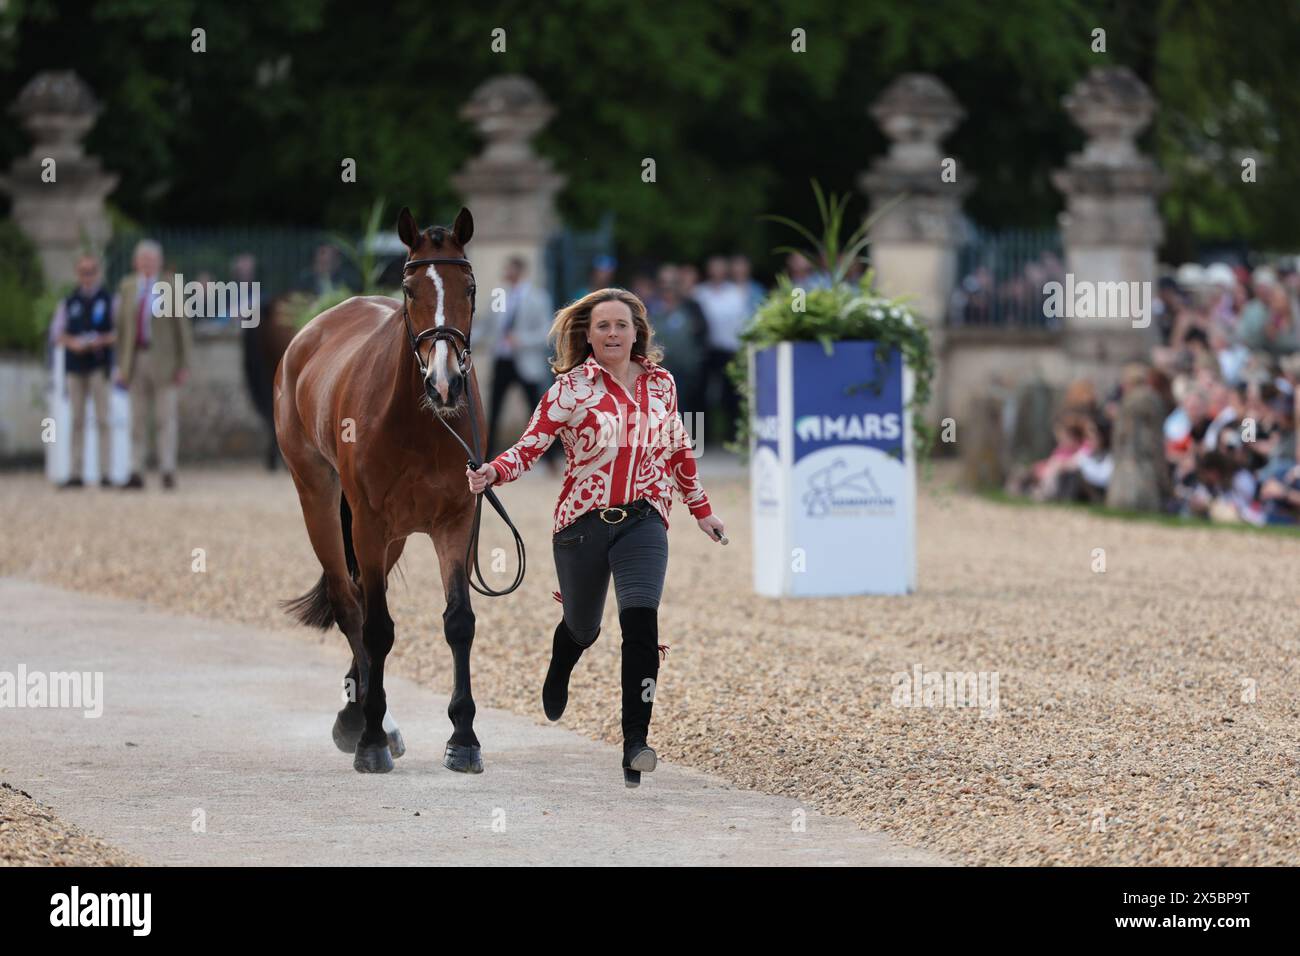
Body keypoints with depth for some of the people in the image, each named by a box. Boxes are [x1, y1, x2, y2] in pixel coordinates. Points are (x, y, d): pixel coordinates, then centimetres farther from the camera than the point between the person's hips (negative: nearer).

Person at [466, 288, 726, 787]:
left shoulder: (660, 384, 6)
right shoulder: (571, 387, -5)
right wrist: (492, 471, -30)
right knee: (582, 626, 15)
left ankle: (635, 743, -21)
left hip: (643, 521, 1)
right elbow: (530, 446, -11)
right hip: (583, 522, -1)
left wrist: (701, 509, 25)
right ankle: (557, 672, 55)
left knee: (641, 621, -20)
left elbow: (678, 451, 20)